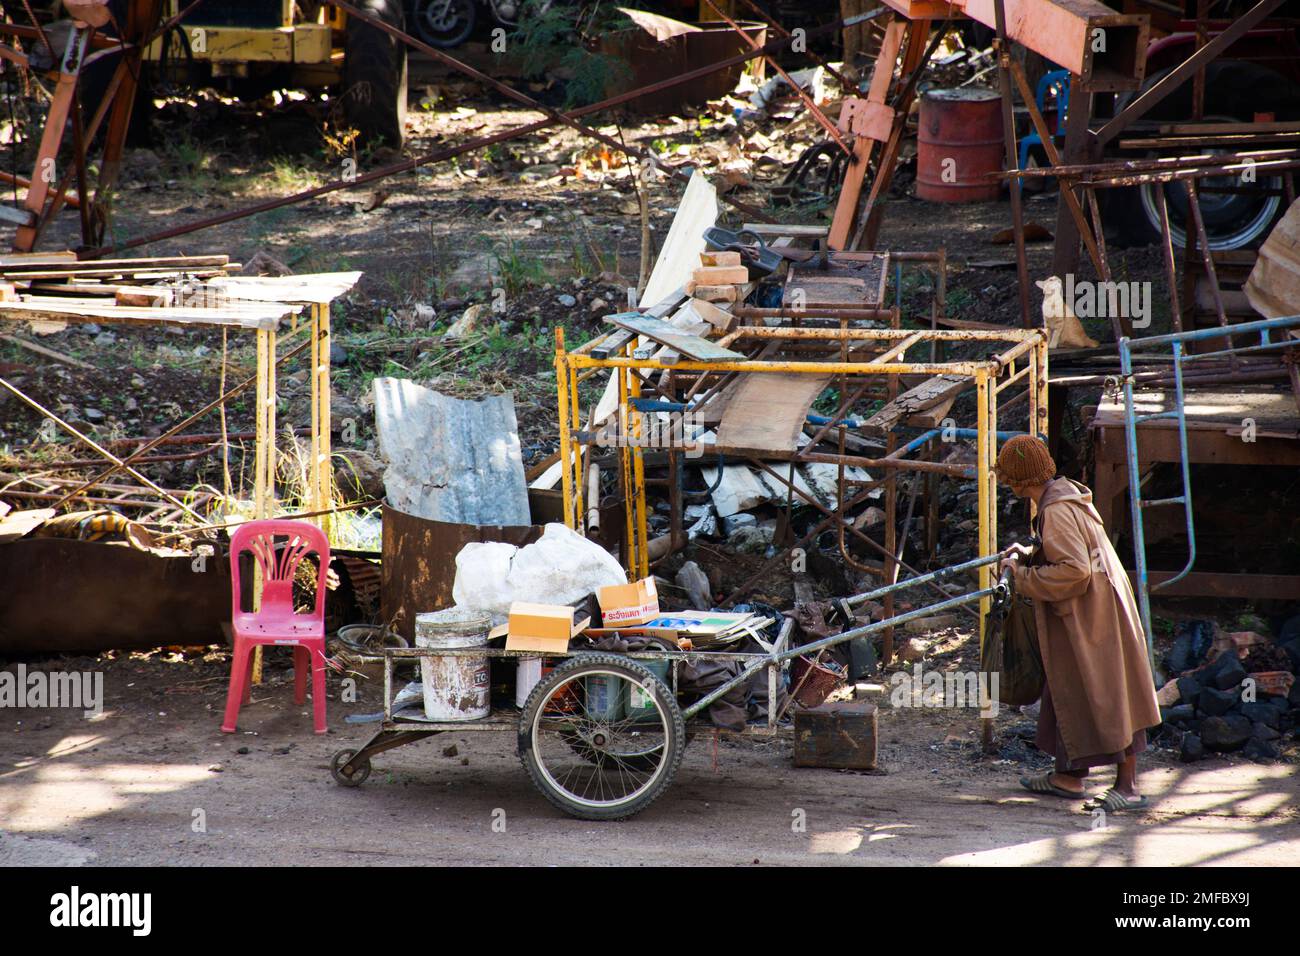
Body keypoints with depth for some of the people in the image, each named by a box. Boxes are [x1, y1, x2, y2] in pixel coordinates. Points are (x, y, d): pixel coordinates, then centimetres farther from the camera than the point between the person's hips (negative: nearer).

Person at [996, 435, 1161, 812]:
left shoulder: (1057, 511, -21)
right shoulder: (1068, 495, 10)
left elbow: (1074, 570, -27)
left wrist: (1025, 578, -16)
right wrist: (1030, 557, 15)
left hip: (1091, 616, -10)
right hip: (1087, 612, 10)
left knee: (1105, 695, -6)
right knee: (1071, 691, 17)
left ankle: (1128, 786, -3)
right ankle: (1070, 776, 27)